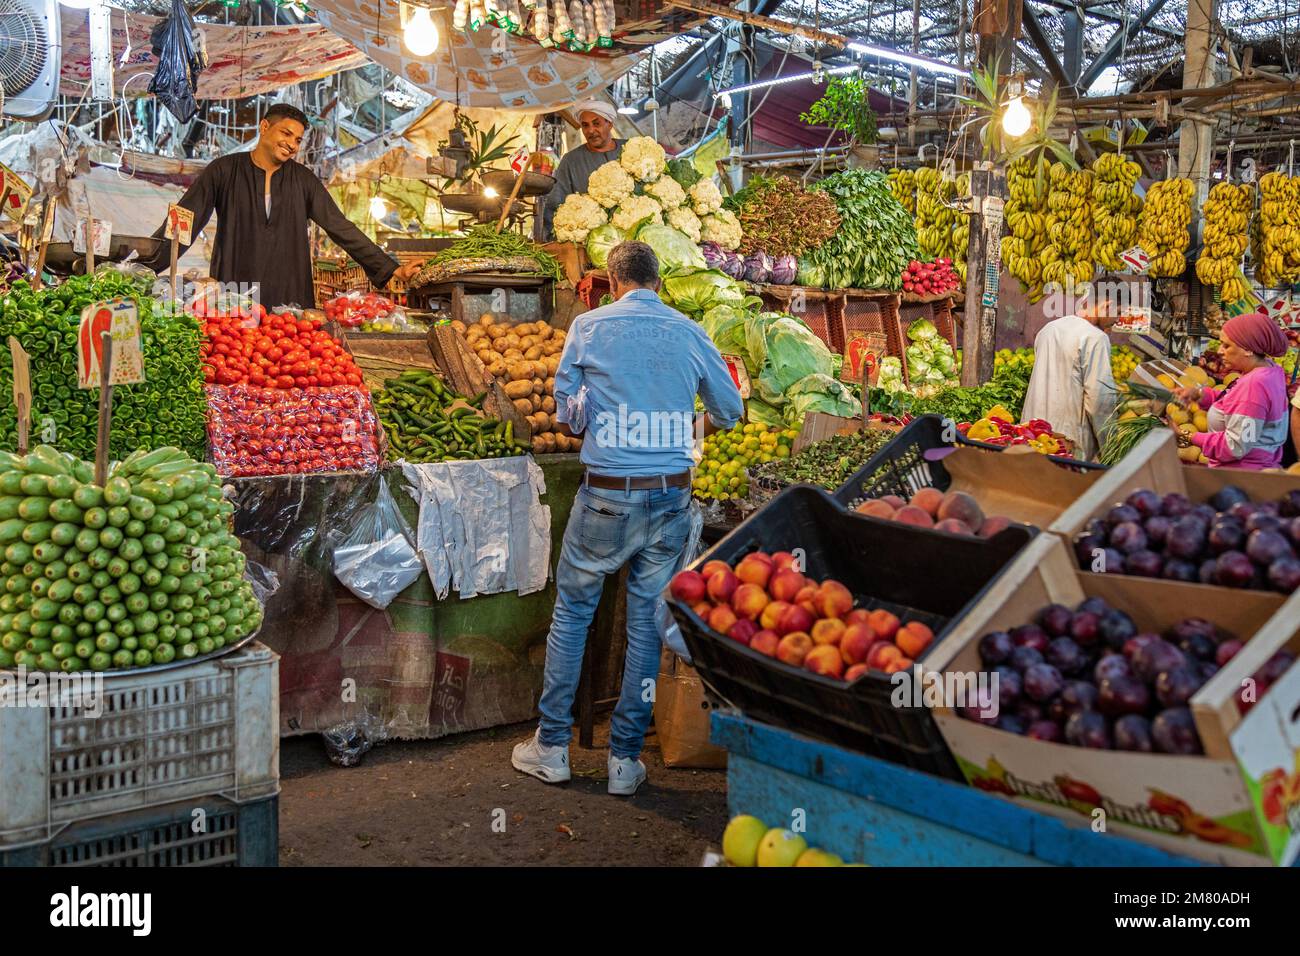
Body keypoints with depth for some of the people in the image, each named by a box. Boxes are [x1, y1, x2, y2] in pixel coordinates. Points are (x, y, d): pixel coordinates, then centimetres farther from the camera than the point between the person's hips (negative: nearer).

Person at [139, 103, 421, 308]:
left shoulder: (303, 180, 8)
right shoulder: (224, 171, 2)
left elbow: (341, 228, 7)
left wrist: (390, 270, 0)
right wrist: (144, 265, -14)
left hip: (291, 301, 2)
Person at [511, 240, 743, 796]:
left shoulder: (589, 327, -2)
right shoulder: (690, 334, 4)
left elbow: (566, 414, 4)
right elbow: (730, 411, 14)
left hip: (607, 494, -2)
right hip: (672, 498, 2)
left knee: (572, 612, 13)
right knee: (648, 623, 9)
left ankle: (551, 748, 19)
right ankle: (626, 760, 16)